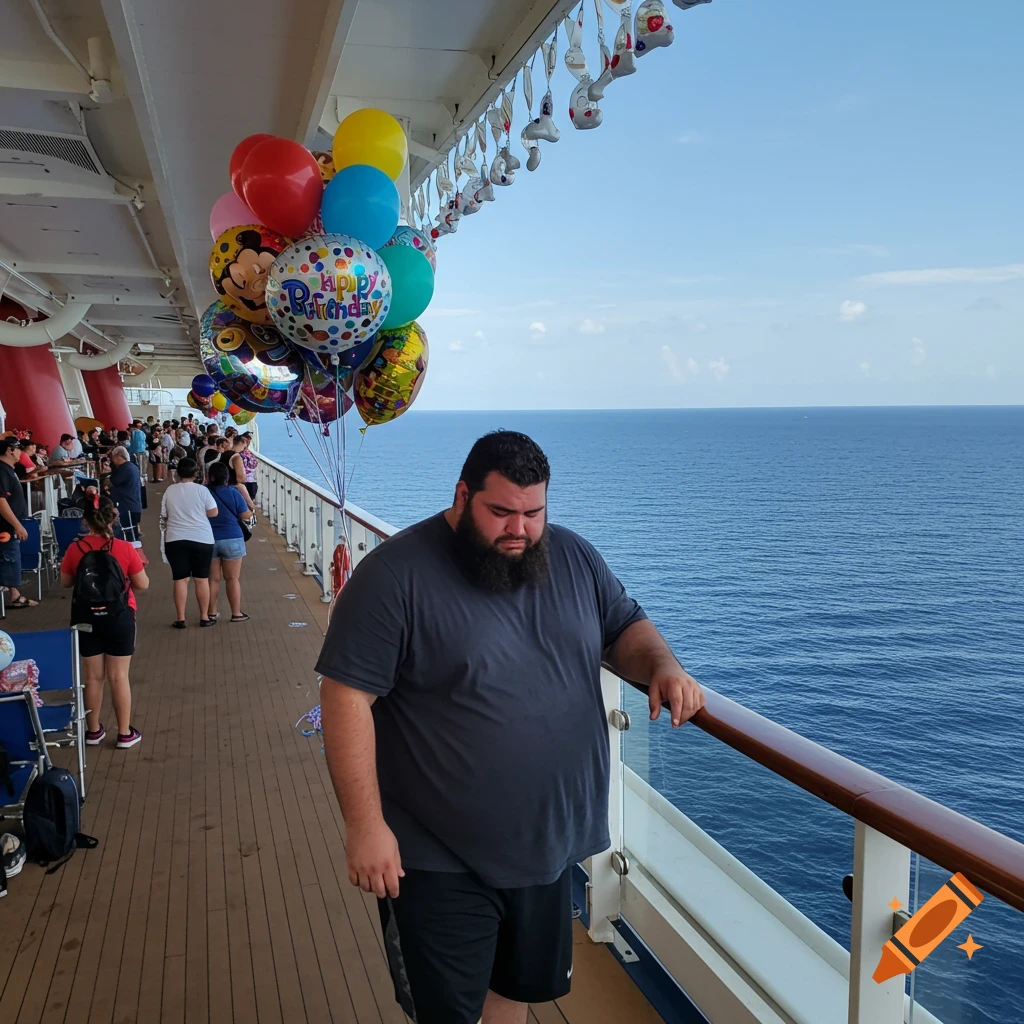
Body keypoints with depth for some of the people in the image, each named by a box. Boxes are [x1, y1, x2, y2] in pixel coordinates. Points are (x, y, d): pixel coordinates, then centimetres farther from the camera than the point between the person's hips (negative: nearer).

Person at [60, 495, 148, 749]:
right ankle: (125, 733, 14)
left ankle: (93, 730, 25)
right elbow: (143, 584, -7)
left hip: (86, 618, 2)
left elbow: (65, 582, 5)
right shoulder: (125, 549, -15)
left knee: (92, 676, 14)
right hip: (119, 618, -2)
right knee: (118, 677, 7)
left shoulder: (75, 549, -8)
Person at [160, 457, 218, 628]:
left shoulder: (170, 490, 1)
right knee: (201, 579, 7)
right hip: (201, 539, -1)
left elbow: (164, 516, 8)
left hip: (175, 539, 2)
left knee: (180, 579, 5)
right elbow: (213, 513, -4)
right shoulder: (201, 490, -6)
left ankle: (180, 619, 6)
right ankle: (204, 617, 11)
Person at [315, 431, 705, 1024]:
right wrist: (365, 824, -20)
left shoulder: (574, 558, 0)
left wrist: (662, 665, -11)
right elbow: (347, 696, -18)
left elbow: (625, 628, 12)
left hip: (551, 844, 6)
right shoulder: (396, 575, -18)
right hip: (440, 862, -5)